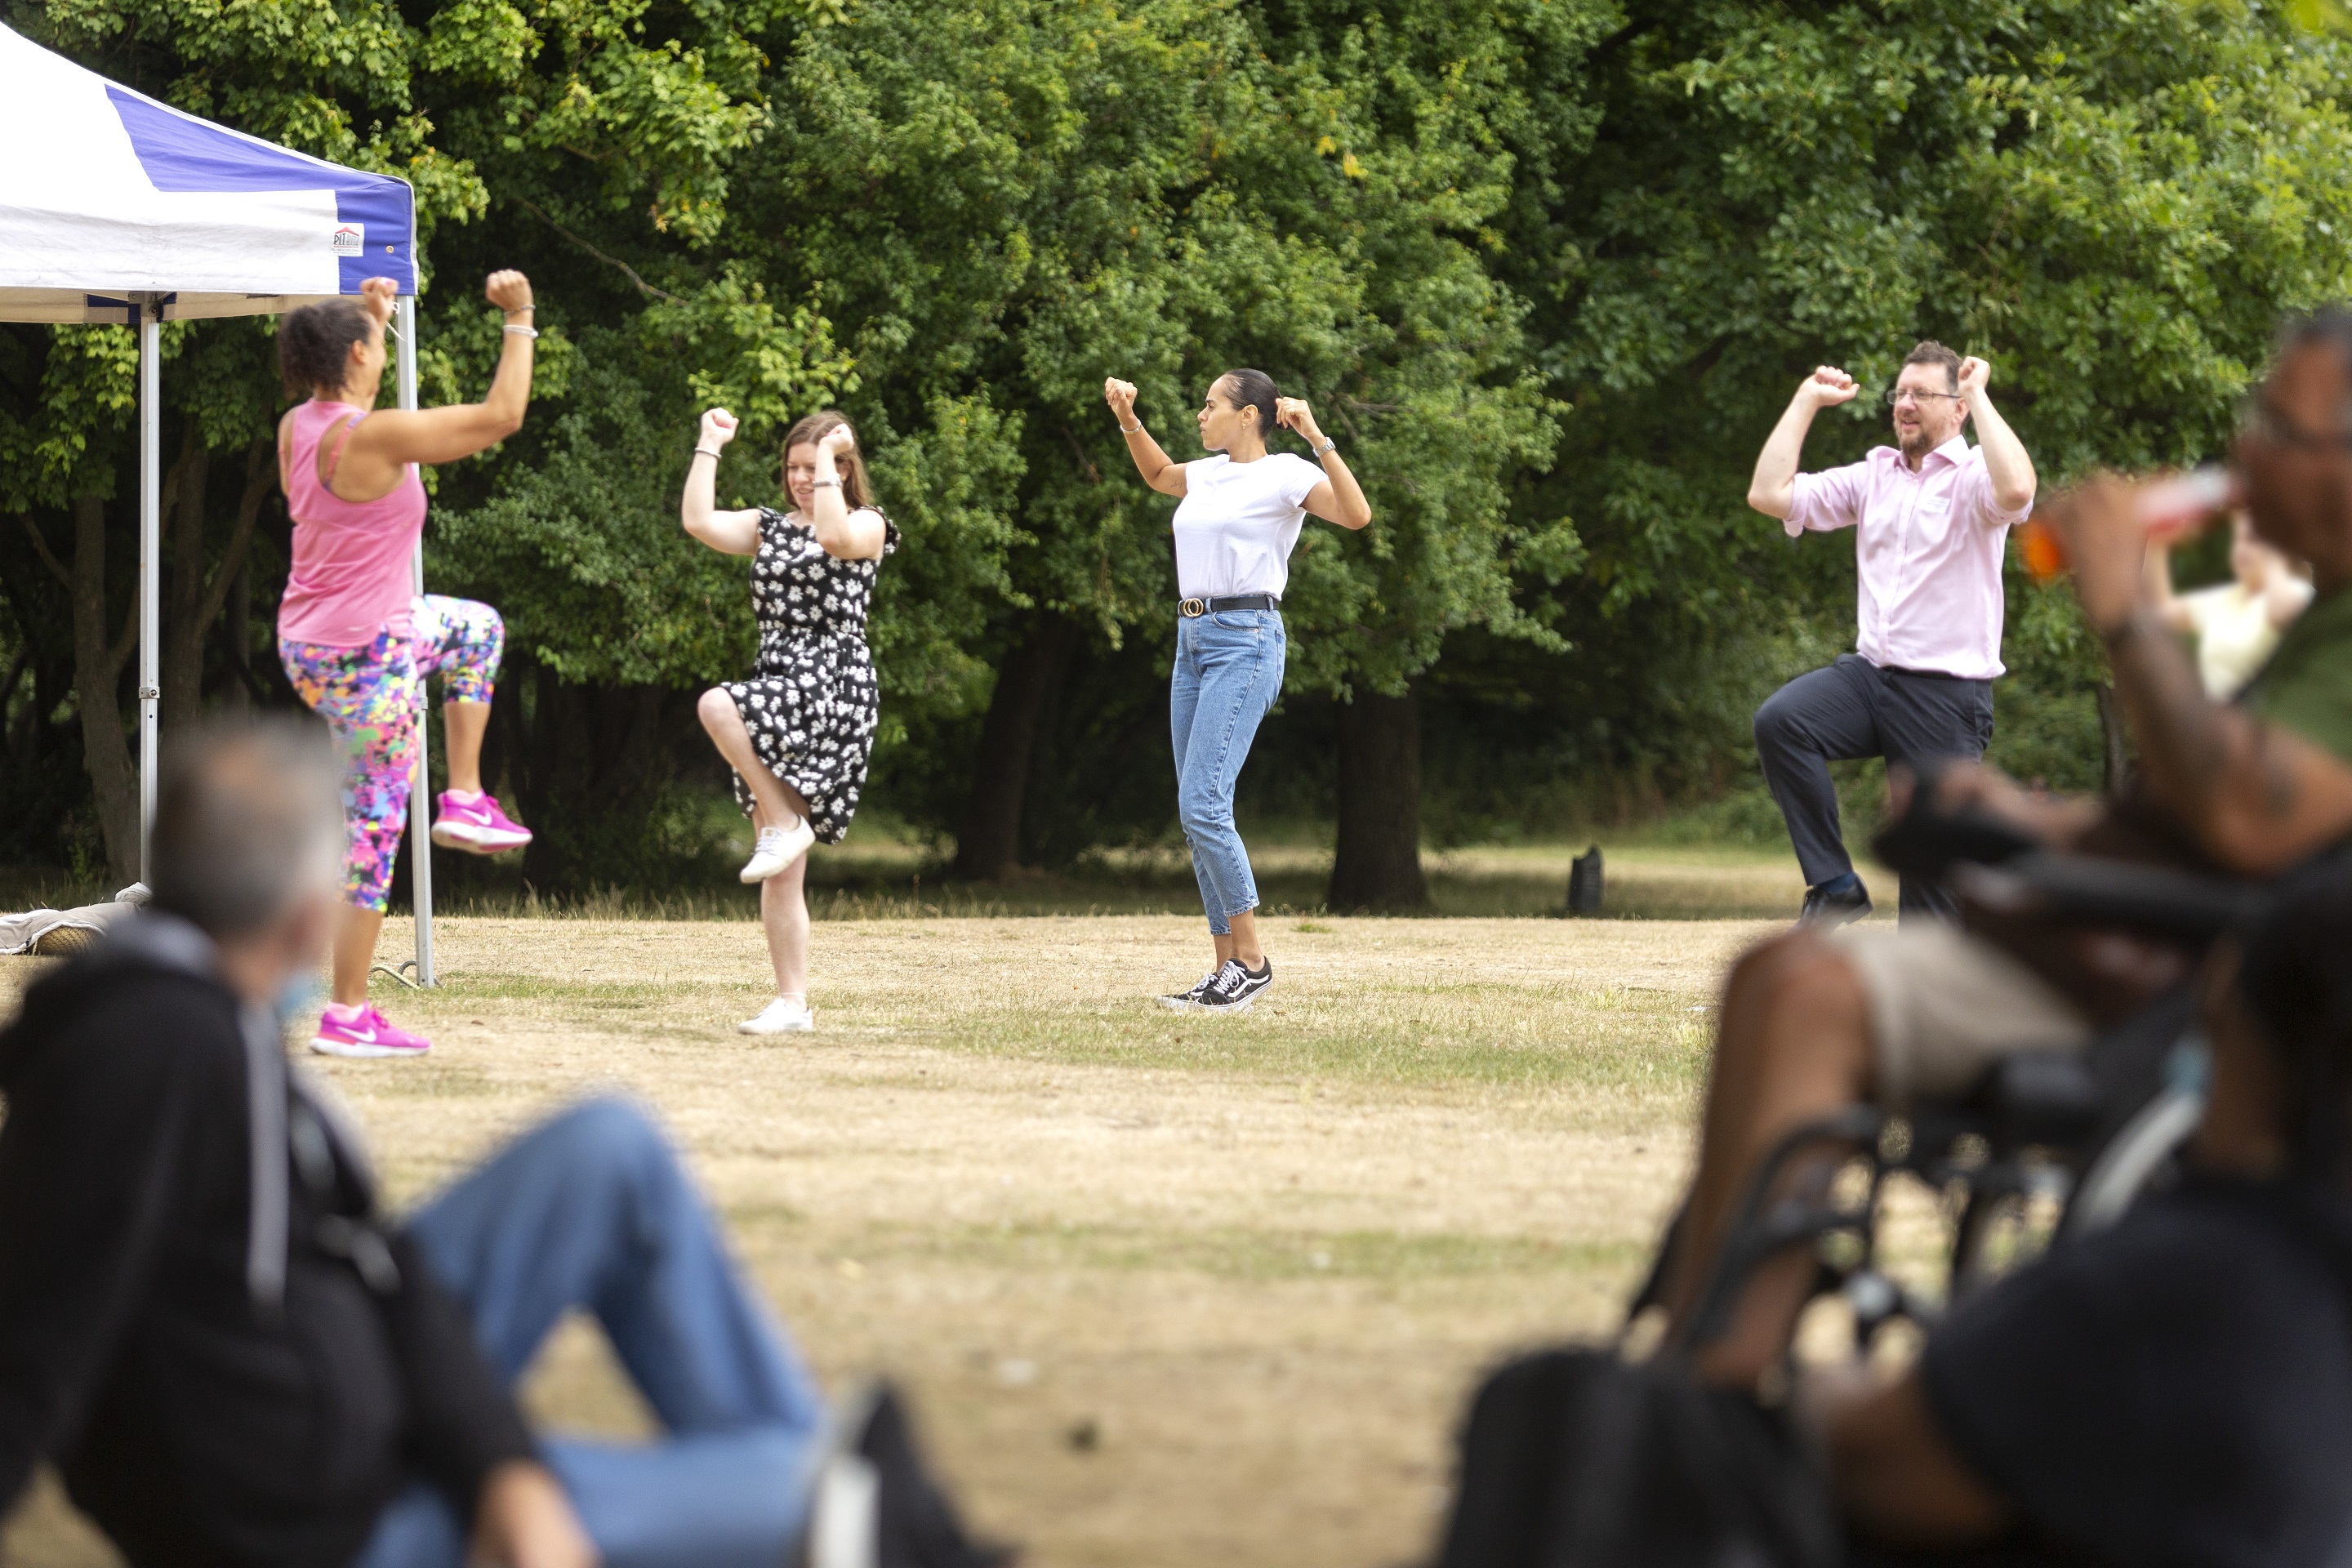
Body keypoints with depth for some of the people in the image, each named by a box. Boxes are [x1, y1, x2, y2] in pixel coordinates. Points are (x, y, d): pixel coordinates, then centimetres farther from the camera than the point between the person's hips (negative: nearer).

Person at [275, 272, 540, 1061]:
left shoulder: (297, 428, 1)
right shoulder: (372, 436, -24)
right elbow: (502, 415, -19)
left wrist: (371, 318, 32)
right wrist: (518, 322, -8)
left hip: (309, 647, 9)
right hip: (364, 662, -9)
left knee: (475, 627, 32)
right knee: (375, 831, -1)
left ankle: (465, 801, 27)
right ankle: (346, 1019, 3)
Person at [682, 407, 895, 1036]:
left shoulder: (868, 525, 2)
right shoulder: (769, 527, 19)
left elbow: (834, 536, -21)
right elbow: (698, 521, 6)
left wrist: (829, 457, -13)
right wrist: (709, 446, 8)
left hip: (834, 685, -6)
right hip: (776, 689, 6)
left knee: (717, 706, -33)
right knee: (781, 874, 2)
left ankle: (785, 822, -18)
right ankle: (792, 1002, 4)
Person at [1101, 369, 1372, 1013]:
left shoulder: (1285, 475, -7)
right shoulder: (1209, 473, 16)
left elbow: (1356, 514, -24)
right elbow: (1157, 474, 39)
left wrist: (1318, 440, -27)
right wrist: (1128, 418, 26)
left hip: (1245, 643, -9)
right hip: (1193, 642, 9)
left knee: (1202, 806, -17)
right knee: (1198, 814, 5)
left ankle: (1252, 958, -8)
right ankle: (1226, 968, 7)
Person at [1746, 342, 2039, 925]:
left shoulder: (1972, 477, -4)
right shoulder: (1872, 477, 13)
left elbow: (2016, 491, -29)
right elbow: (1769, 494, 7)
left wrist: (1979, 396, -18)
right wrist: (1807, 401, 8)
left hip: (1947, 695, -5)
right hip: (1870, 674, 5)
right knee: (1780, 721, -24)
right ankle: (1834, 885, -16)